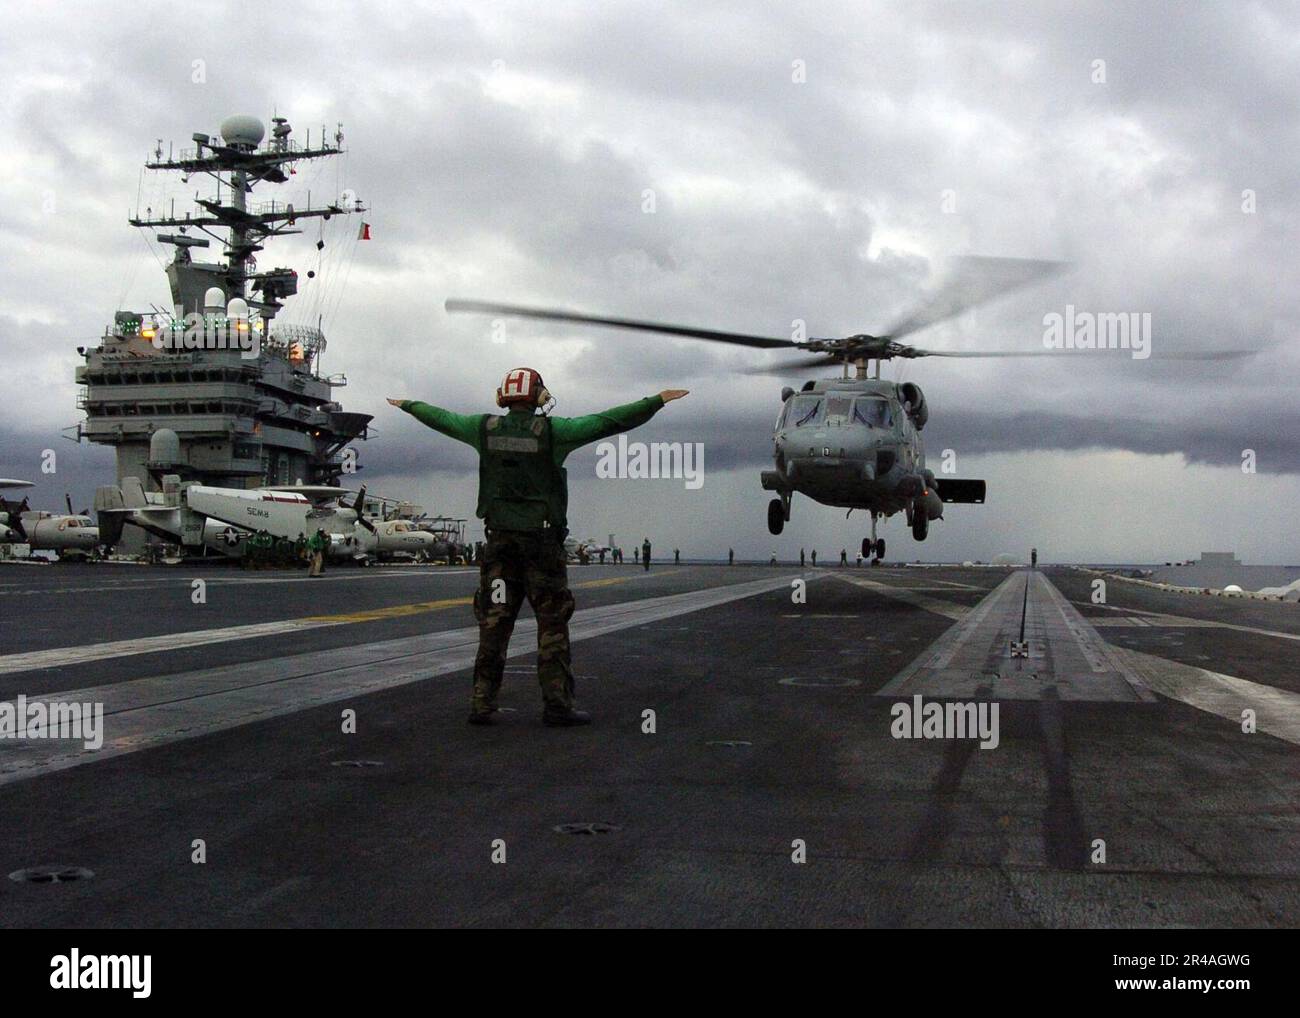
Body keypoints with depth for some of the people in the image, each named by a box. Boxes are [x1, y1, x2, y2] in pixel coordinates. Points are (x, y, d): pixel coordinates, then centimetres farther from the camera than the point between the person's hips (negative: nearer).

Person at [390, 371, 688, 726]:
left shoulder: (485, 428, 3)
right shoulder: (551, 430, -8)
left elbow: (441, 418, 19)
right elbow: (608, 422, -9)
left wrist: (407, 405, 37)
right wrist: (657, 401, -3)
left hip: (500, 538, 4)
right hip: (542, 538, -4)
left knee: (494, 621, 5)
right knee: (553, 622, 2)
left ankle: (483, 703, 5)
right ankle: (557, 703, 1)